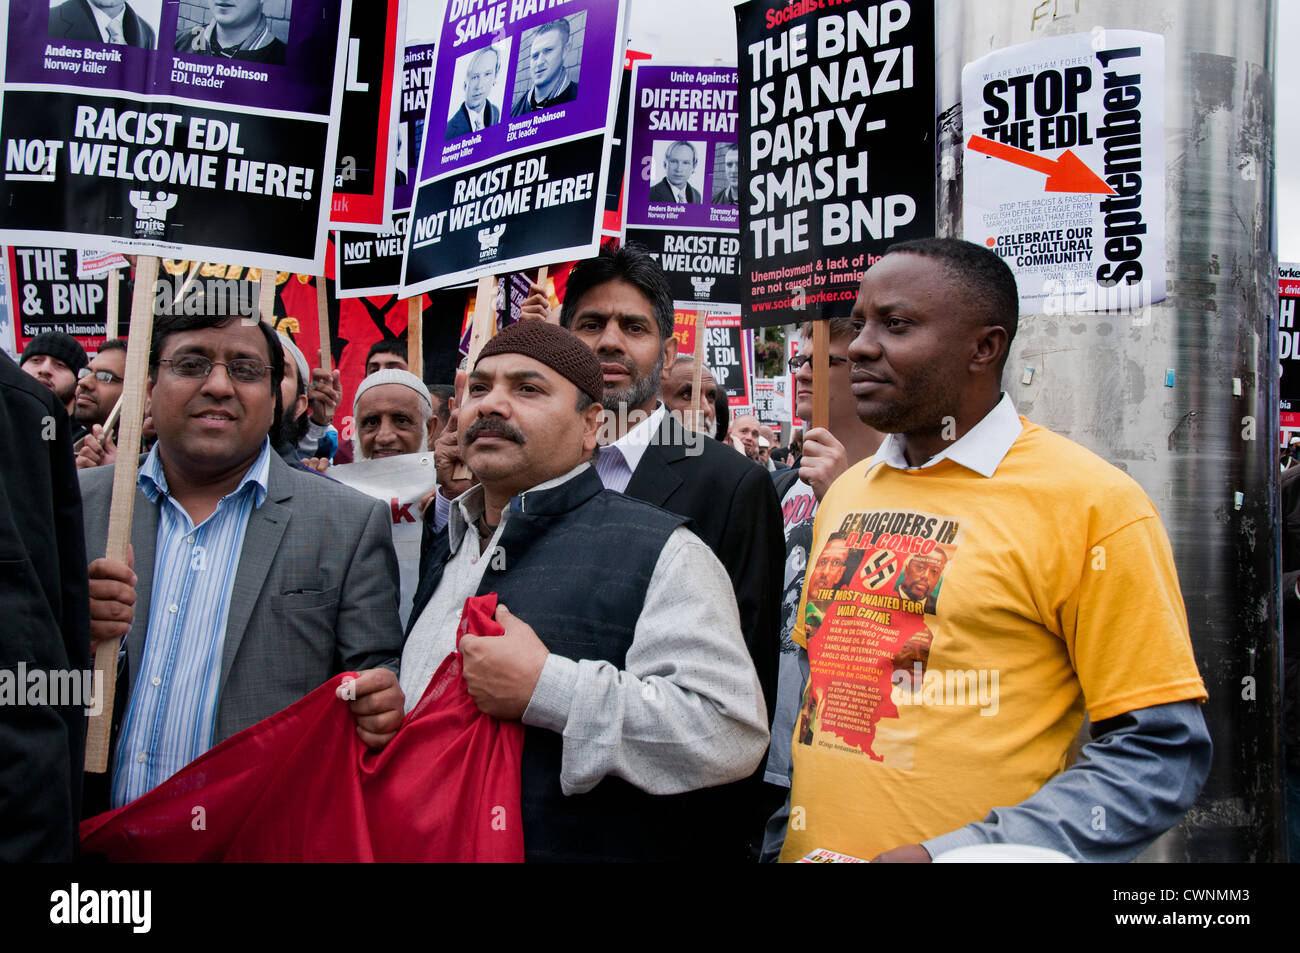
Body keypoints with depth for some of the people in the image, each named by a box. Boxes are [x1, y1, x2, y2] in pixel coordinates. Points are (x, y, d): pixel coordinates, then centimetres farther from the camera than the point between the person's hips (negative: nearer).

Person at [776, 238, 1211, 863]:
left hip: (962, 844, -5)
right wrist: (779, 833, 1)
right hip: (813, 847, 5)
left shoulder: (1091, 501, -13)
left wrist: (951, 855, -21)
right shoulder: (844, 492, 6)